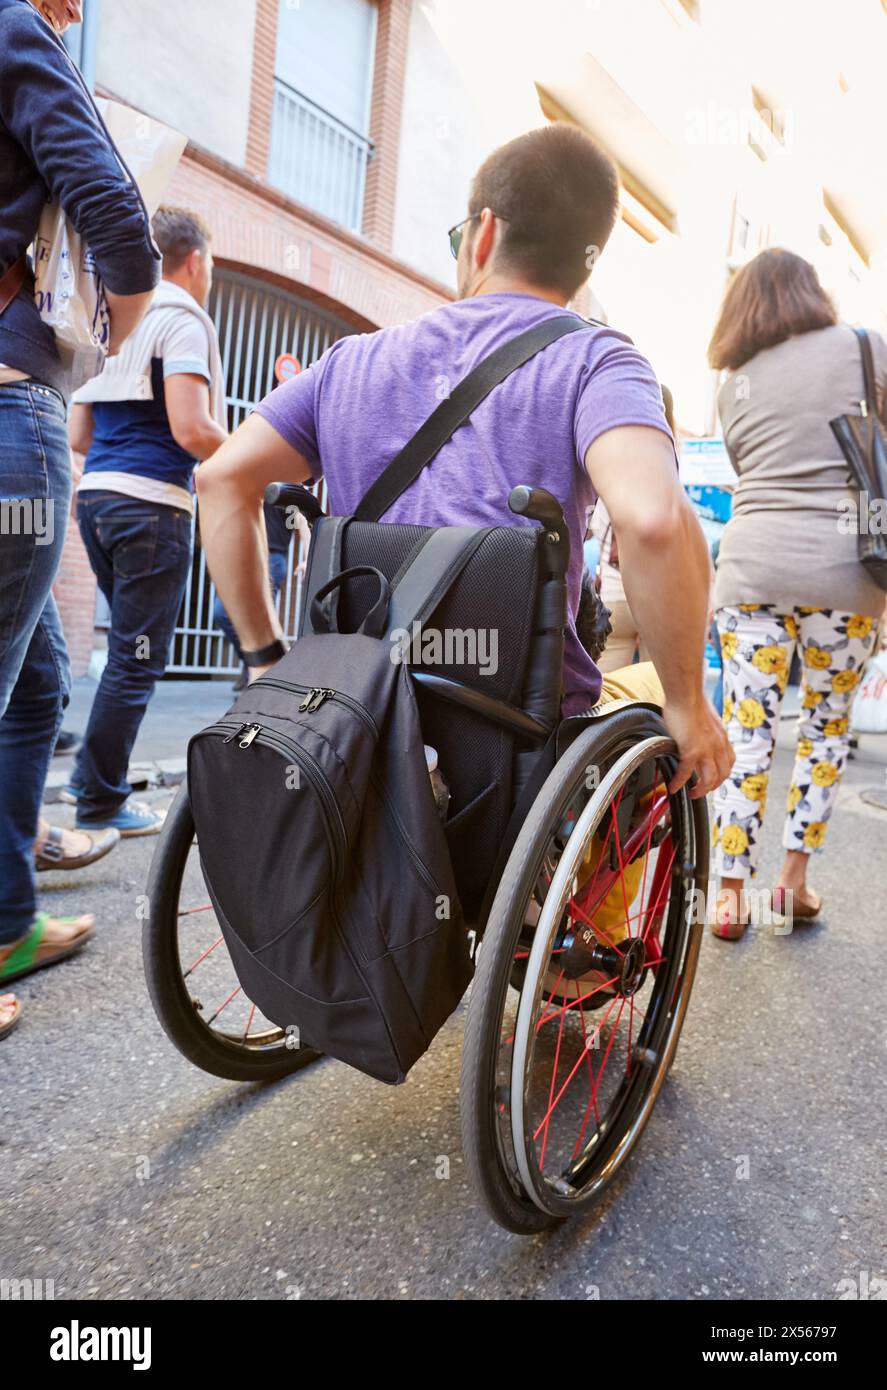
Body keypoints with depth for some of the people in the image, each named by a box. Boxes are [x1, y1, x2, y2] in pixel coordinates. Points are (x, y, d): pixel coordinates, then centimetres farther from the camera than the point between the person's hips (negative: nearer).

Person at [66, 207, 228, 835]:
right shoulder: (184, 319, -5)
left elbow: (79, 435, 18)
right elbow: (192, 430, -18)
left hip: (95, 496, 8)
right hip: (152, 501, -8)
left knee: (132, 646, 19)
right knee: (140, 657, -2)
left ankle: (92, 770, 24)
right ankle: (101, 802, 6)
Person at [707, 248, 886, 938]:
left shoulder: (733, 383, 14)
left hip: (752, 567, 1)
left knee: (748, 733, 4)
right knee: (827, 726, 14)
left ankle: (730, 895, 7)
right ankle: (795, 878, 19)